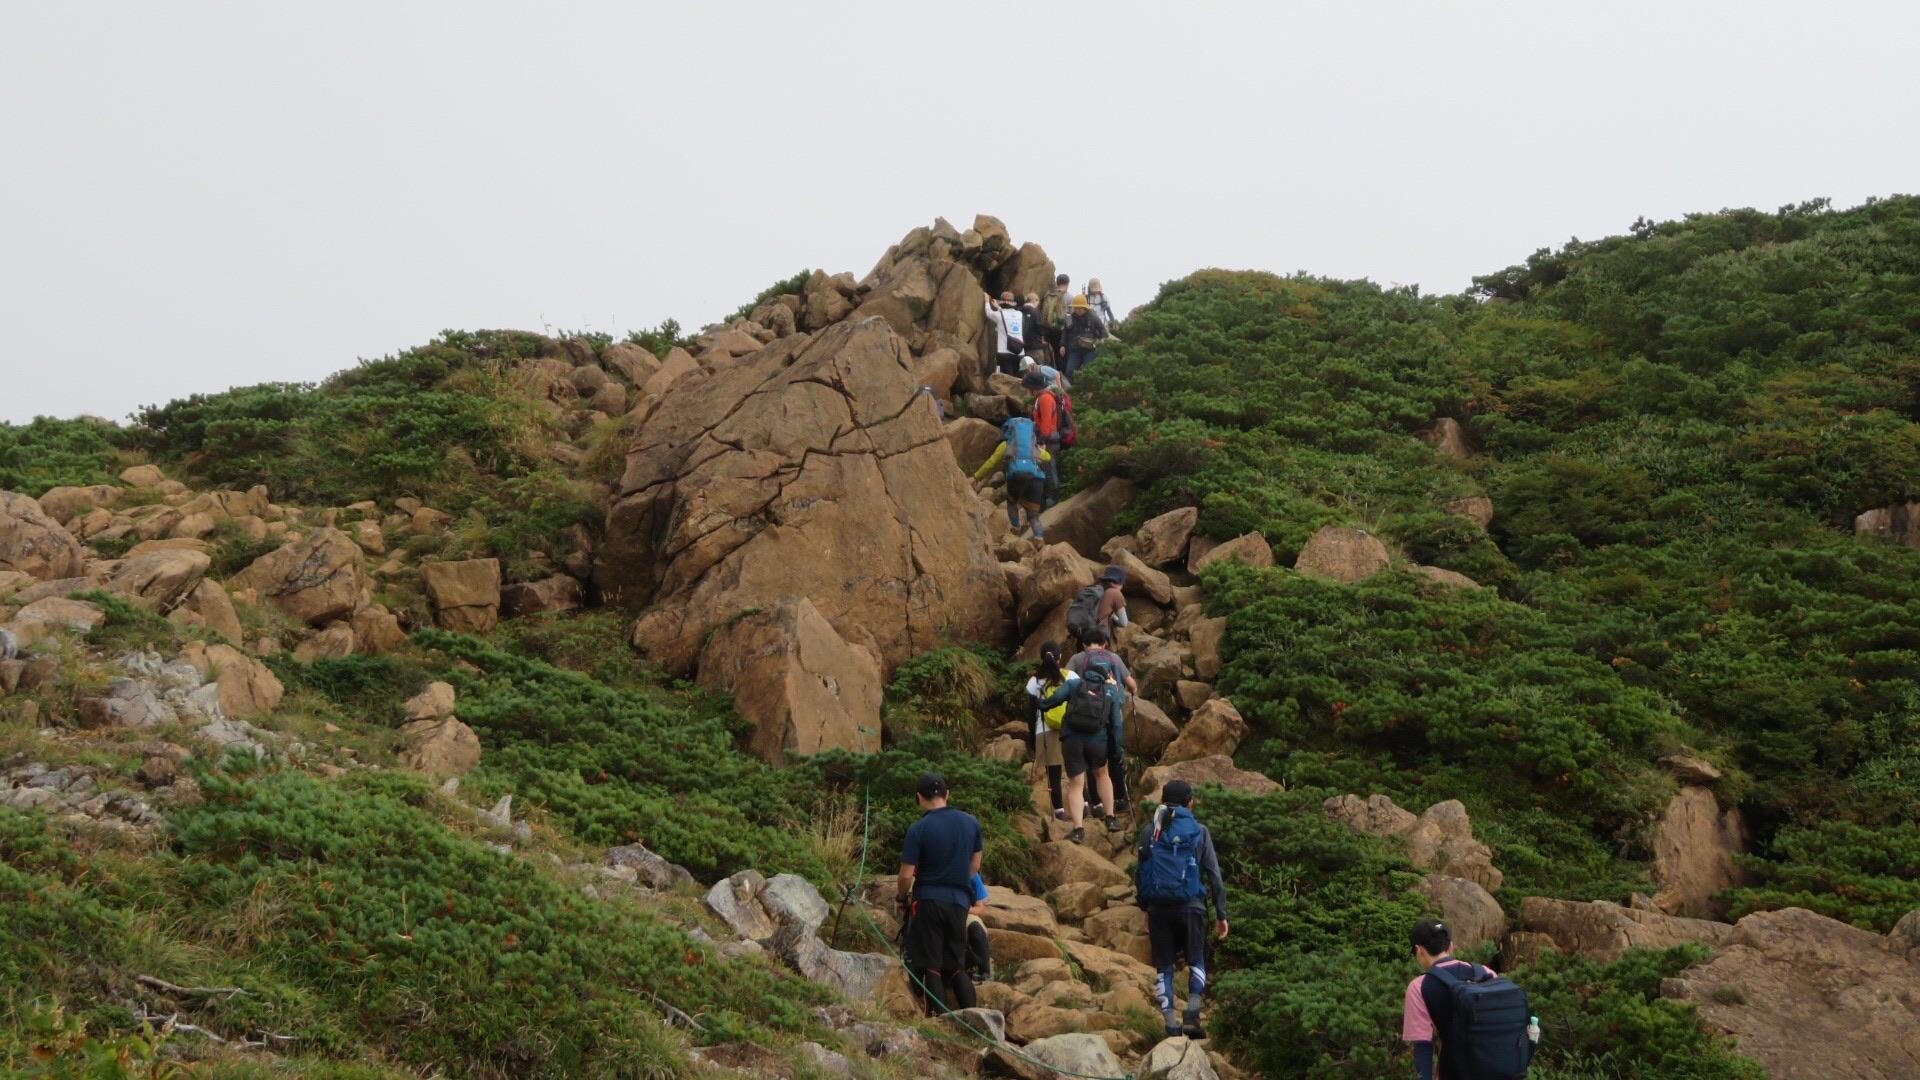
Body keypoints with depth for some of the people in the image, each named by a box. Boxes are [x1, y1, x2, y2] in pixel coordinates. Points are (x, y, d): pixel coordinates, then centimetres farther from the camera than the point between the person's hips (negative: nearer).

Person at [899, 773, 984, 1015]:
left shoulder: (918, 829, -12)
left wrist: (903, 897, 7)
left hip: (928, 902, -4)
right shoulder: (970, 823, 3)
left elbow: (906, 875, -12)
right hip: (960, 902, 4)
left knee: (930, 968, 4)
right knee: (957, 966, 16)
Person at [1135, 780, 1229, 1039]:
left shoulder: (1149, 831, 8)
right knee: (1196, 962, 11)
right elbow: (1214, 874, 2)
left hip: (1158, 908, 2)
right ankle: (1192, 1016, -5)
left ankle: (1170, 1025, 3)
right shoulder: (1198, 831, 4)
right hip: (1191, 905, -1)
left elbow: (1139, 872, 9)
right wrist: (1221, 914, 6)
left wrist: (1144, 907, 18)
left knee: (1164, 967, 8)